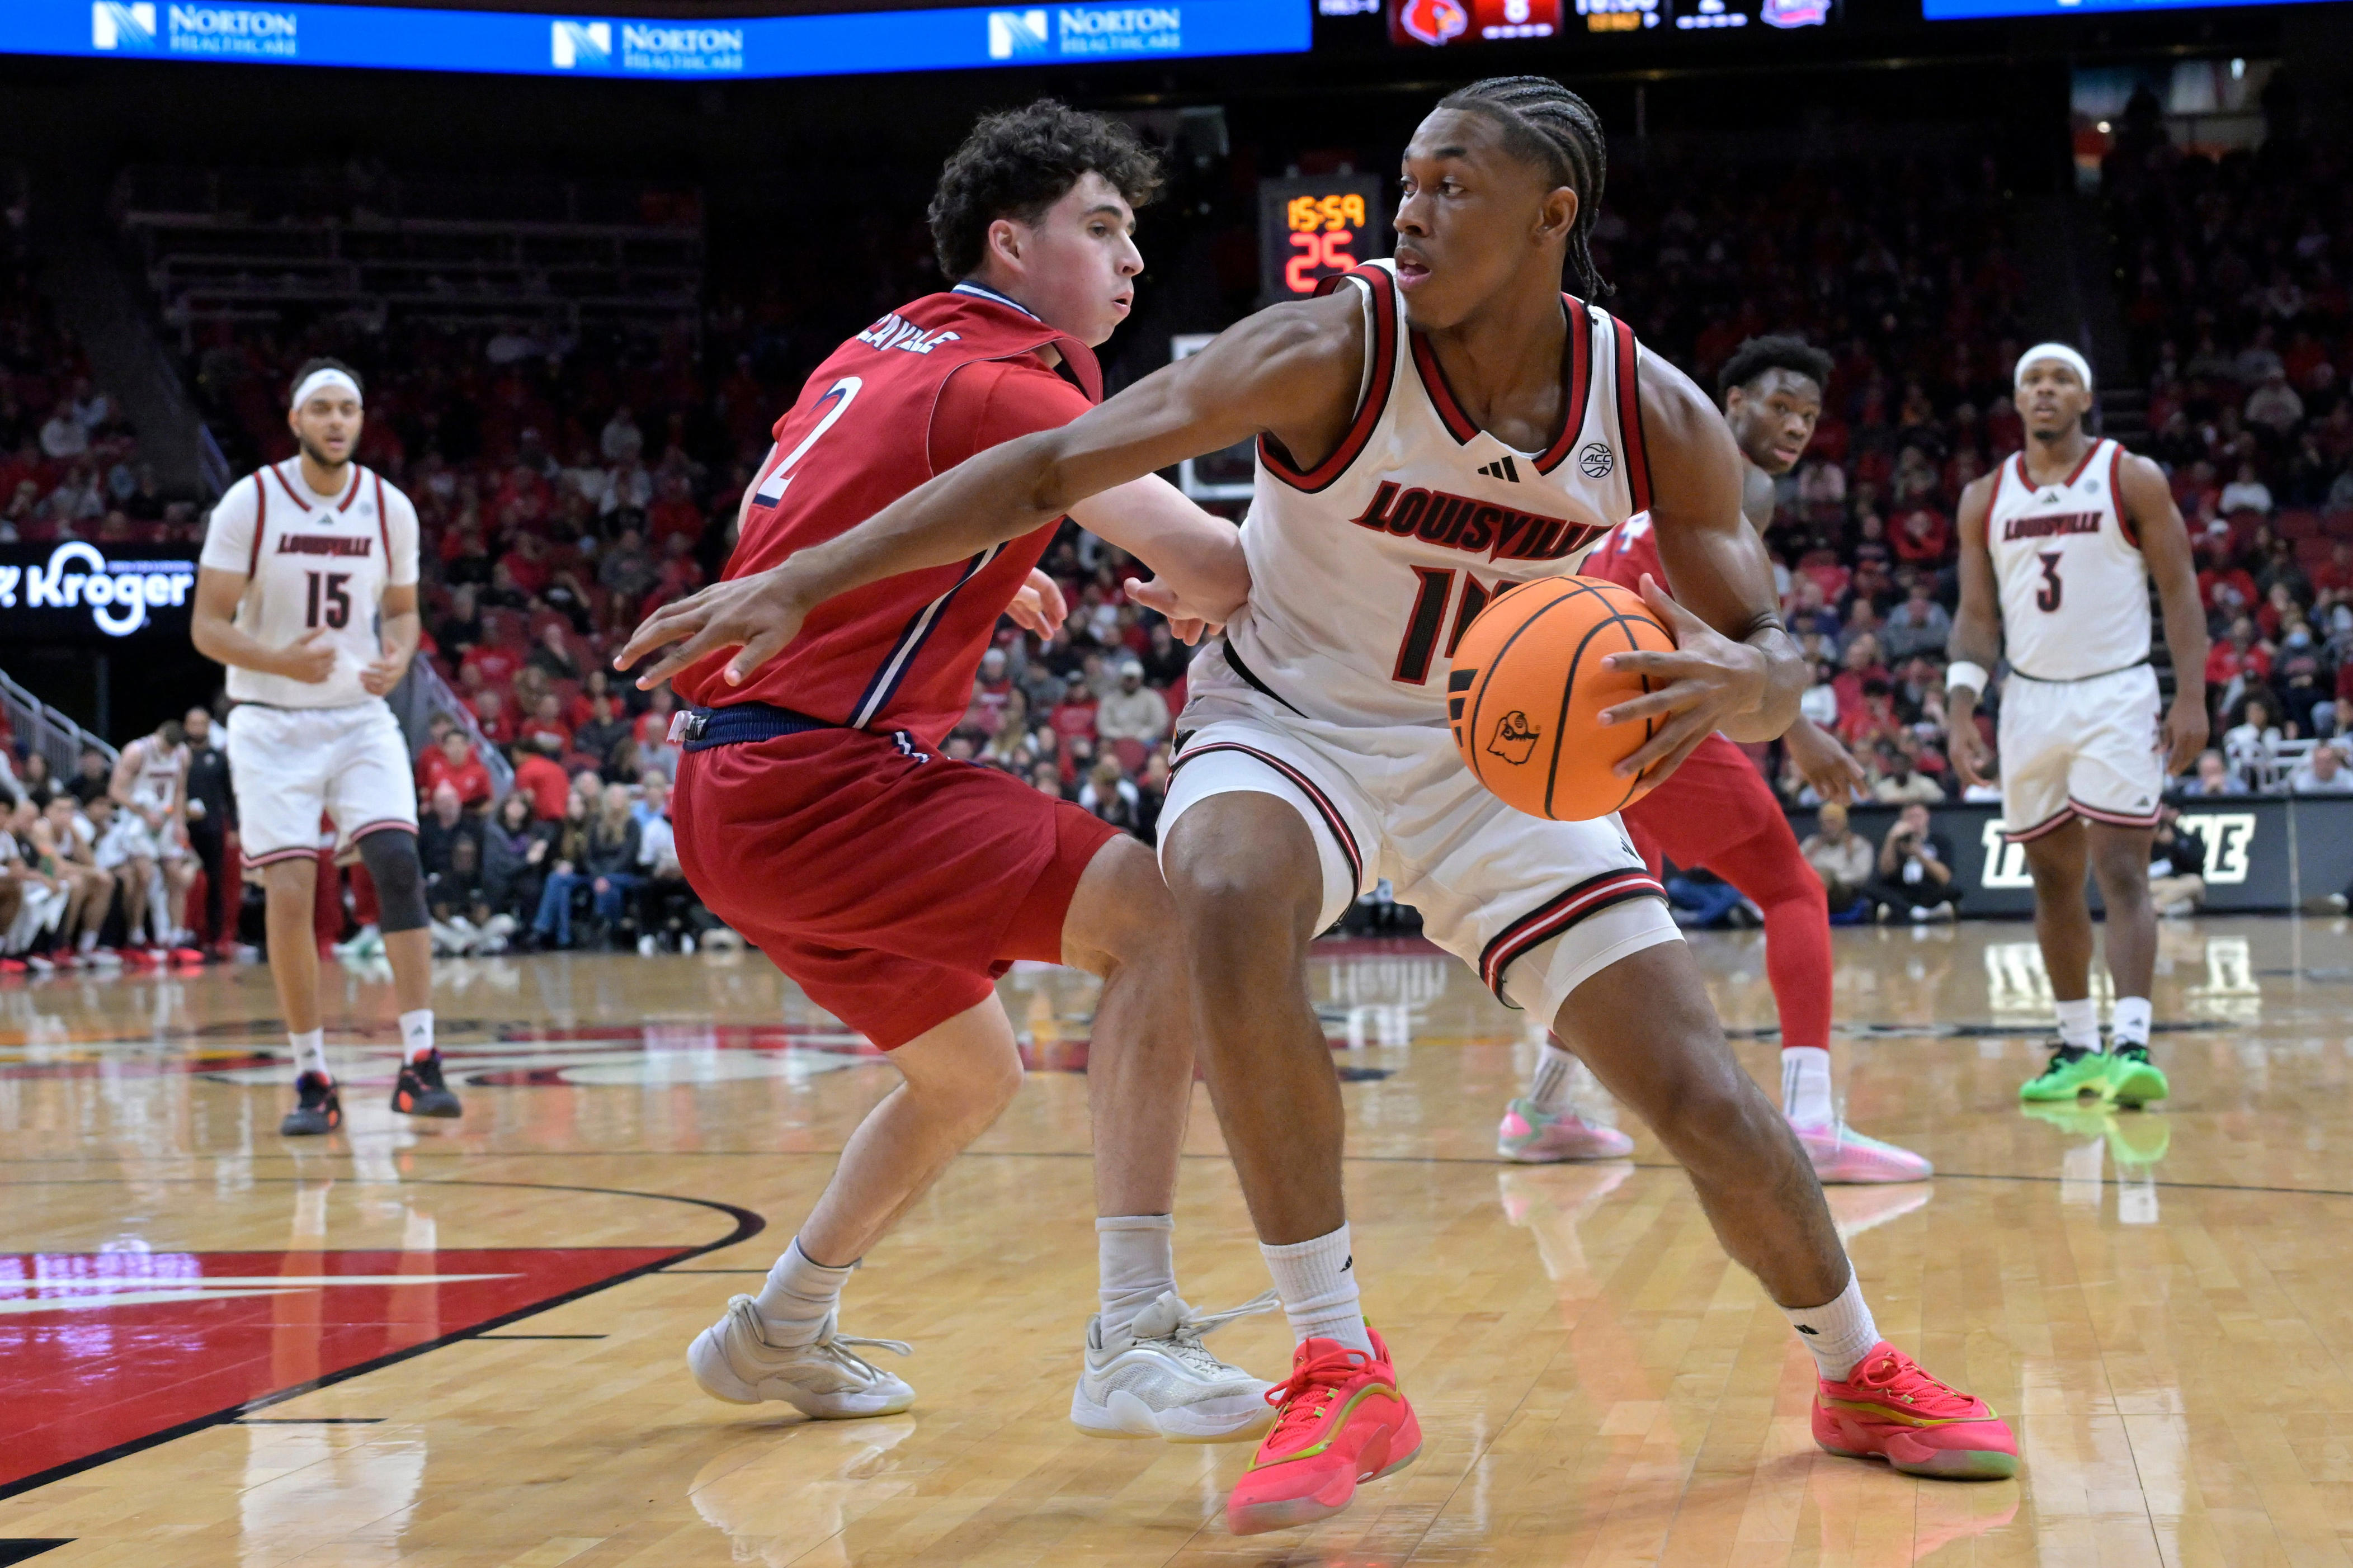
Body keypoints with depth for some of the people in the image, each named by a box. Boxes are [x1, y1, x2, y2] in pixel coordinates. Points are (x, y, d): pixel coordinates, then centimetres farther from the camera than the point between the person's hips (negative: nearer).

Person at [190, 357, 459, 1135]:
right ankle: (312, 1079, 4)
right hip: (271, 724, -2)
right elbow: (207, 626, -8)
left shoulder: (390, 508, 0)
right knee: (290, 894, -8)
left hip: (360, 716, 2)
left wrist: (398, 656, -11)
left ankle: (419, 1064, -14)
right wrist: (280, 661, -27)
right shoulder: (249, 502, -9)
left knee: (399, 865, -15)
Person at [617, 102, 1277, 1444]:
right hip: (816, 781, -10)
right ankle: (1138, 1343, -24)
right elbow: (1209, 563, -23)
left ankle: (779, 1334, 35)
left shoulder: (883, 350, 17)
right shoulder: (1003, 384, -11)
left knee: (975, 1075, 23)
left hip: (734, 783, 10)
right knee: (1161, 913, -18)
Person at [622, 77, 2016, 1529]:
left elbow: (1773, 659, -8)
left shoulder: (1656, 416, -14)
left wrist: (1740, 682, -35)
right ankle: (1341, 1374, -26)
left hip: (1494, 750, 3)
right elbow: (1052, 468, -24)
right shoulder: (1332, 352, -23)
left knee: (1700, 1090, -5)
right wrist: (804, 578, -30)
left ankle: (1861, 1373, 27)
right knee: (1231, 903, -38)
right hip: (1292, 722, -2)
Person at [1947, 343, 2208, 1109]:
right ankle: (2076, 1047, 16)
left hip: (2115, 697, -4)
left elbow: (2180, 588, -2)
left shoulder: (2133, 479, -1)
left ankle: (2131, 1044, -19)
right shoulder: (1986, 498, 9)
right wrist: (1960, 709, -3)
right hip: (2030, 701, 4)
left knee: (2121, 872, -12)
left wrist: (2192, 698, -11)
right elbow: (1976, 617, 10)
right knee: (2054, 879, 8)